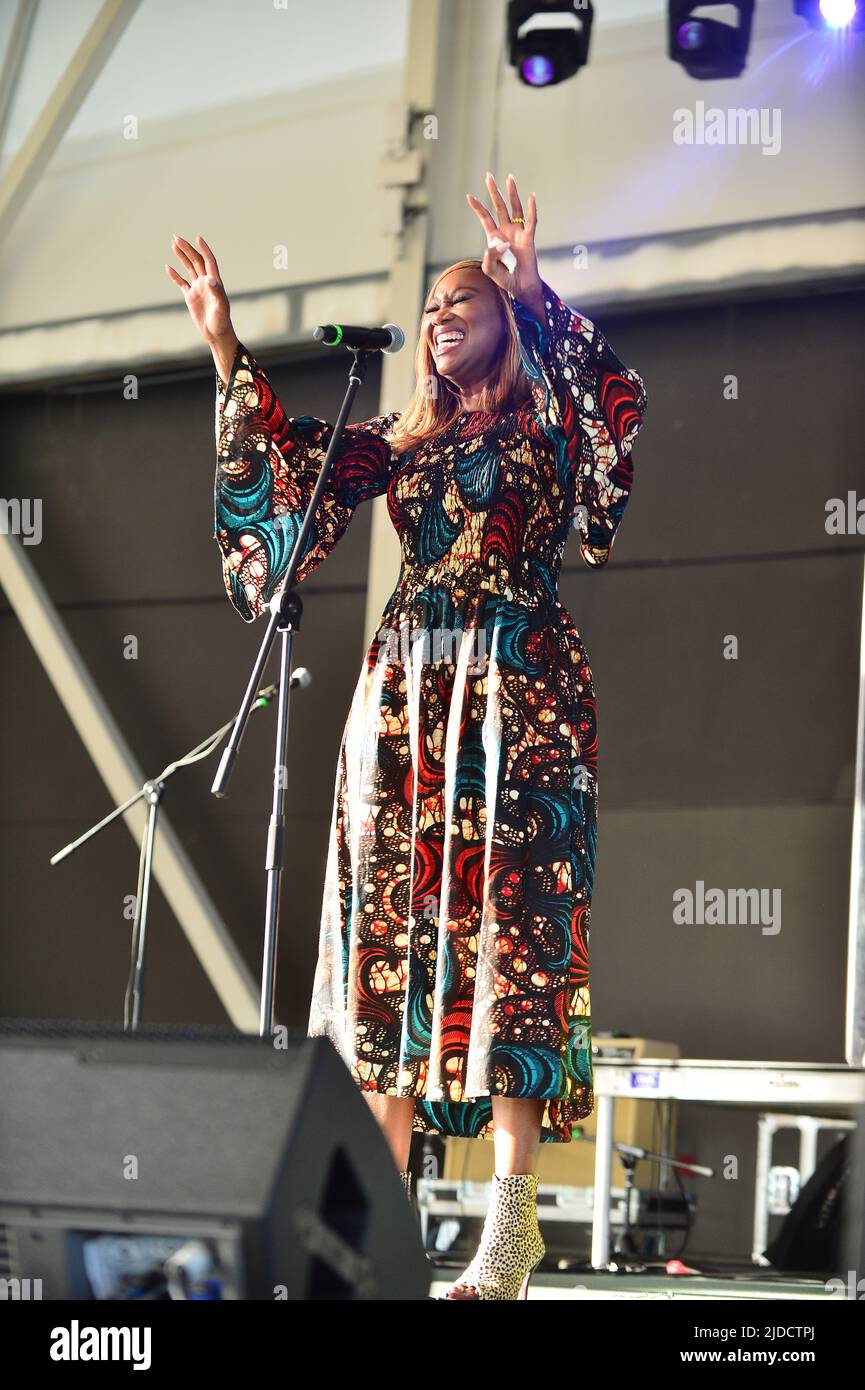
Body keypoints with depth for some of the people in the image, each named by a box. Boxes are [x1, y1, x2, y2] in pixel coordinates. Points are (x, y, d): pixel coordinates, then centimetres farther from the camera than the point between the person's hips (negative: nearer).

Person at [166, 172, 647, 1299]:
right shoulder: (402, 441, 21)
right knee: (388, 924, -3)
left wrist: (534, 295, -22)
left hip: (518, 690, -5)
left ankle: (515, 1213, -17)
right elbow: (292, 466, 10)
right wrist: (228, 352, 3)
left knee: (509, 921, -13)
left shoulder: (548, 423, 7)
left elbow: (618, 405, -15)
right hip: (405, 689, 5)